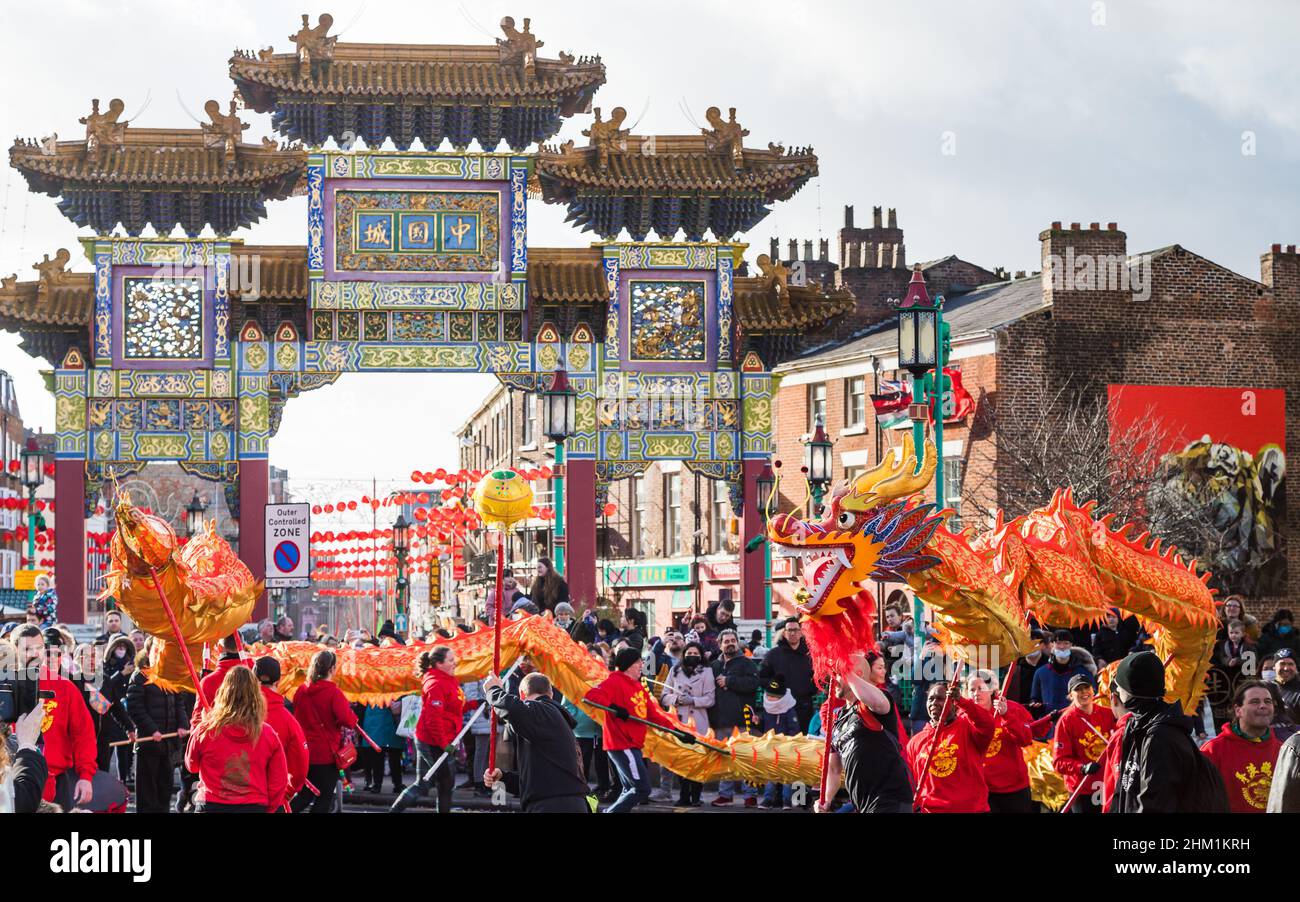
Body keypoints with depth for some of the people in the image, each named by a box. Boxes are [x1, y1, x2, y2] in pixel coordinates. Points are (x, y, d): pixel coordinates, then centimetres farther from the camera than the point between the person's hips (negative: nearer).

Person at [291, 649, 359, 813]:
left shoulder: (302, 691, 2)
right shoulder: (333, 692, -16)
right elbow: (347, 720, -24)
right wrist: (353, 717, -3)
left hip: (305, 750, 6)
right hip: (327, 753, -6)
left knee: (306, 795, 20)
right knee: (324, 798, 5)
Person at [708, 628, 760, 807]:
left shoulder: (746, 663, 2)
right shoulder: (714, 666, 16)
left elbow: (753, 683, -15)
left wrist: (729, 681, -12)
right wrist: (711, 715, 8)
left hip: (741, 718, -5)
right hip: (721, 719, 5)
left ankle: (750, 794, -1)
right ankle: (725, 793, 17)